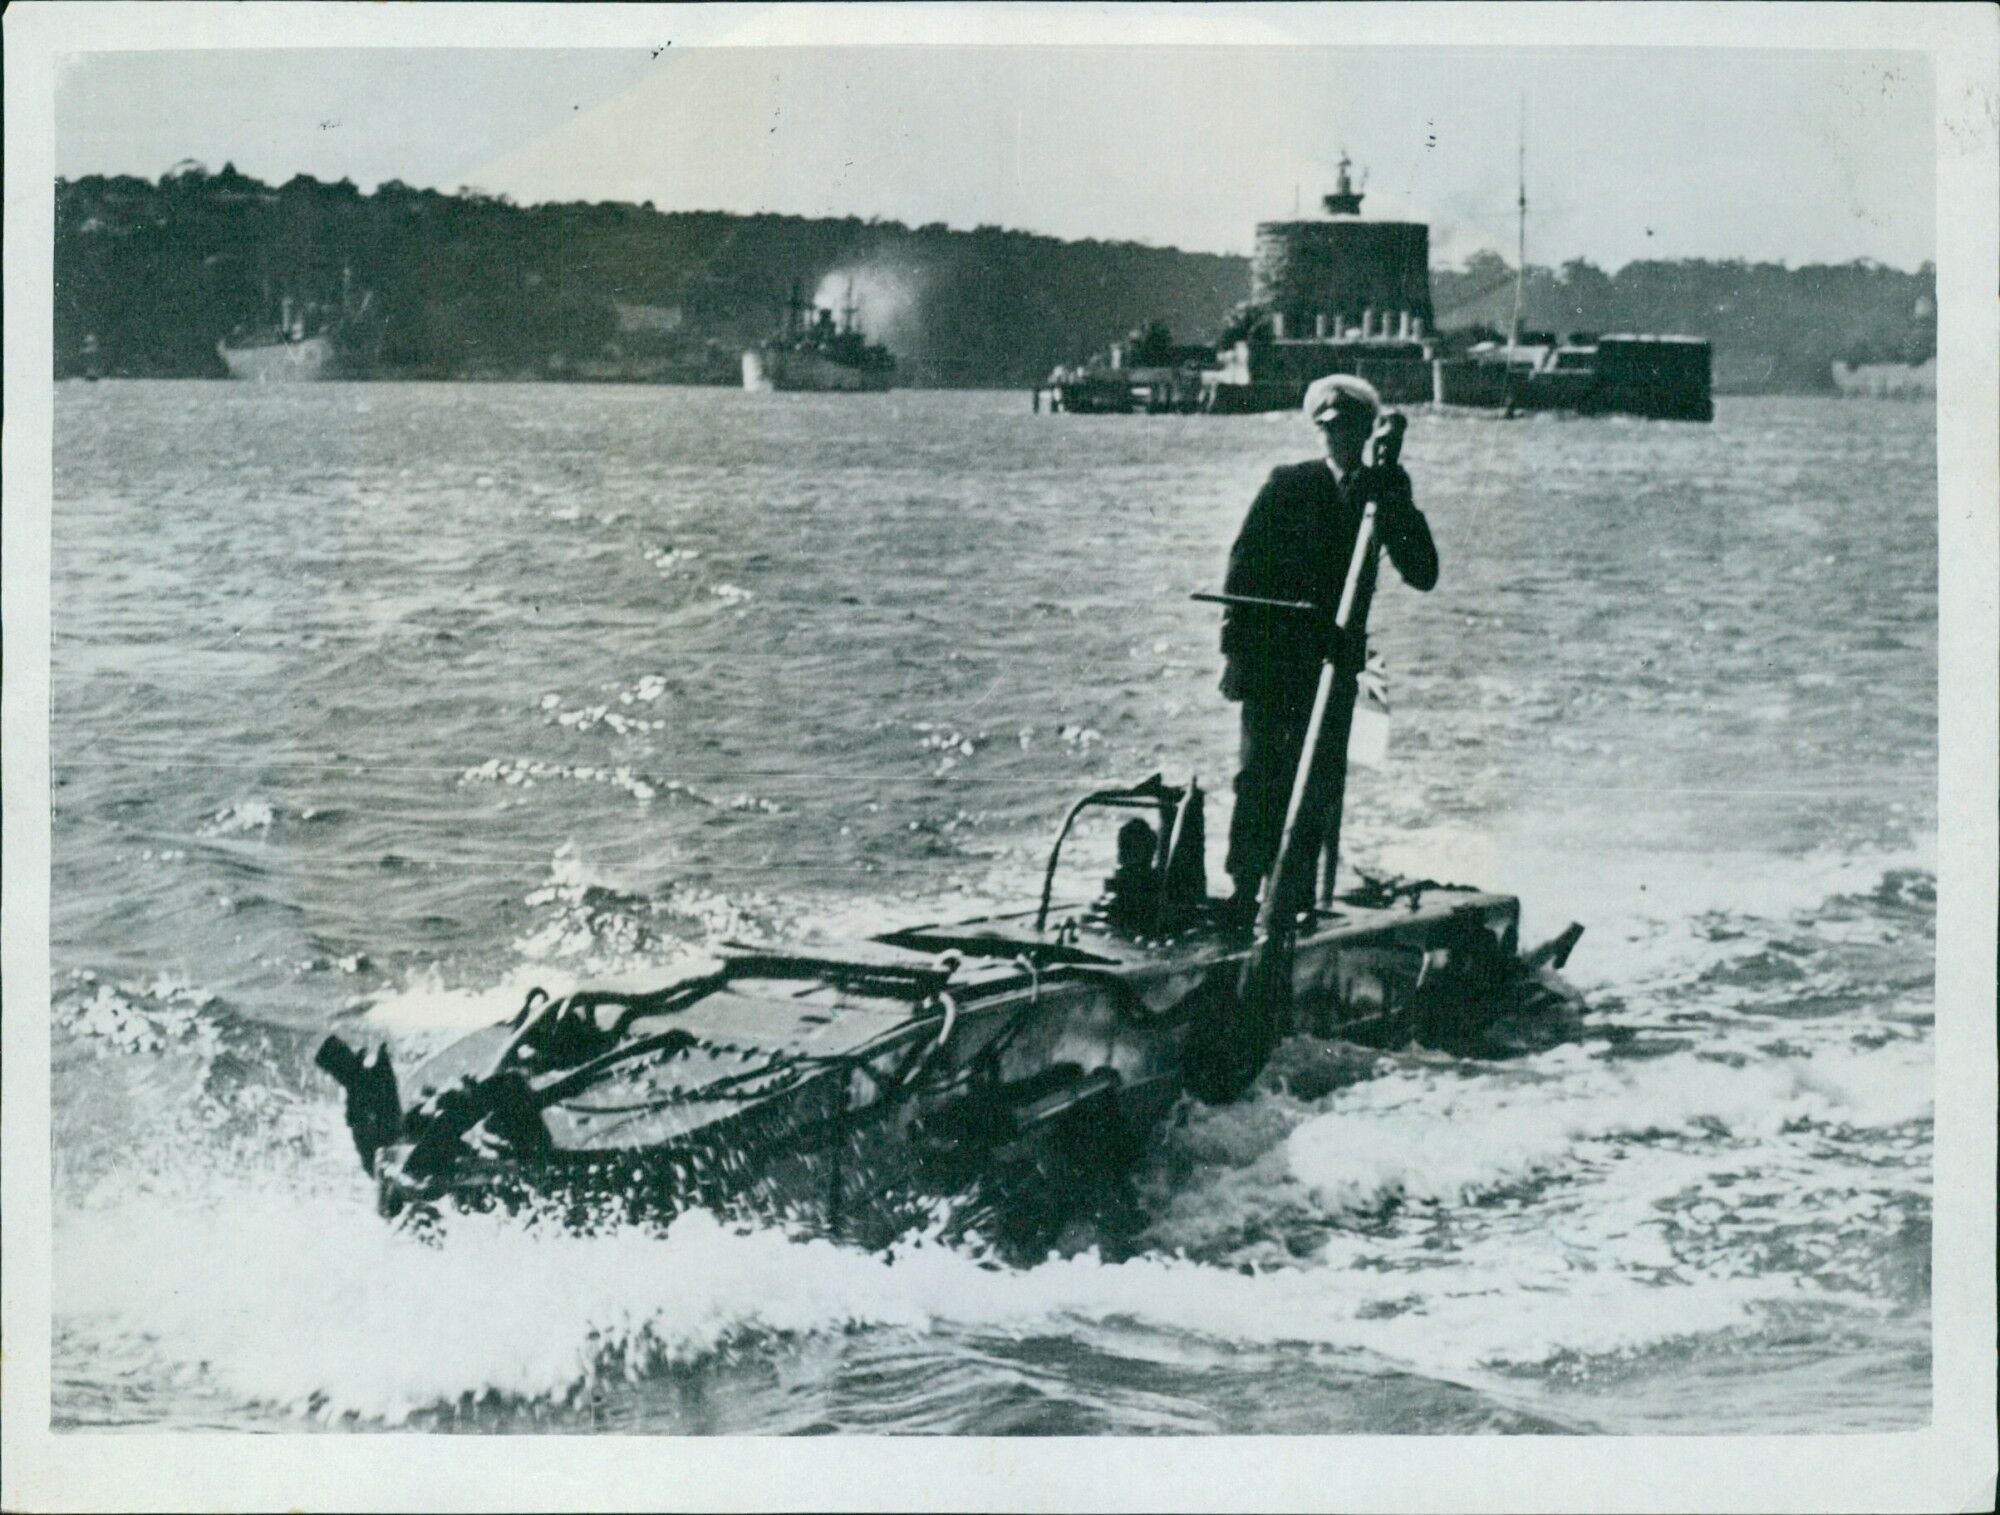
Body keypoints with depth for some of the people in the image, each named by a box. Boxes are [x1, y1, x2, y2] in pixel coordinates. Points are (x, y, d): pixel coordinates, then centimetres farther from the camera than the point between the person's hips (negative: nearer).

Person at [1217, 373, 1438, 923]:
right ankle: (1245, 890, 0)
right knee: (1261, 773, -6)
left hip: (1336, 658, 3)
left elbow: (1423, 574, 1)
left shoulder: (1384, 493, 7)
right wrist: (1236, 647, -8)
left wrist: (1398, 504, -12)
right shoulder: (1289, 485, -1)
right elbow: (1243, 565, -2)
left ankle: (1296, 899, 11)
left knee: (1321, 781, 3)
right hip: (1273, 655, -3)